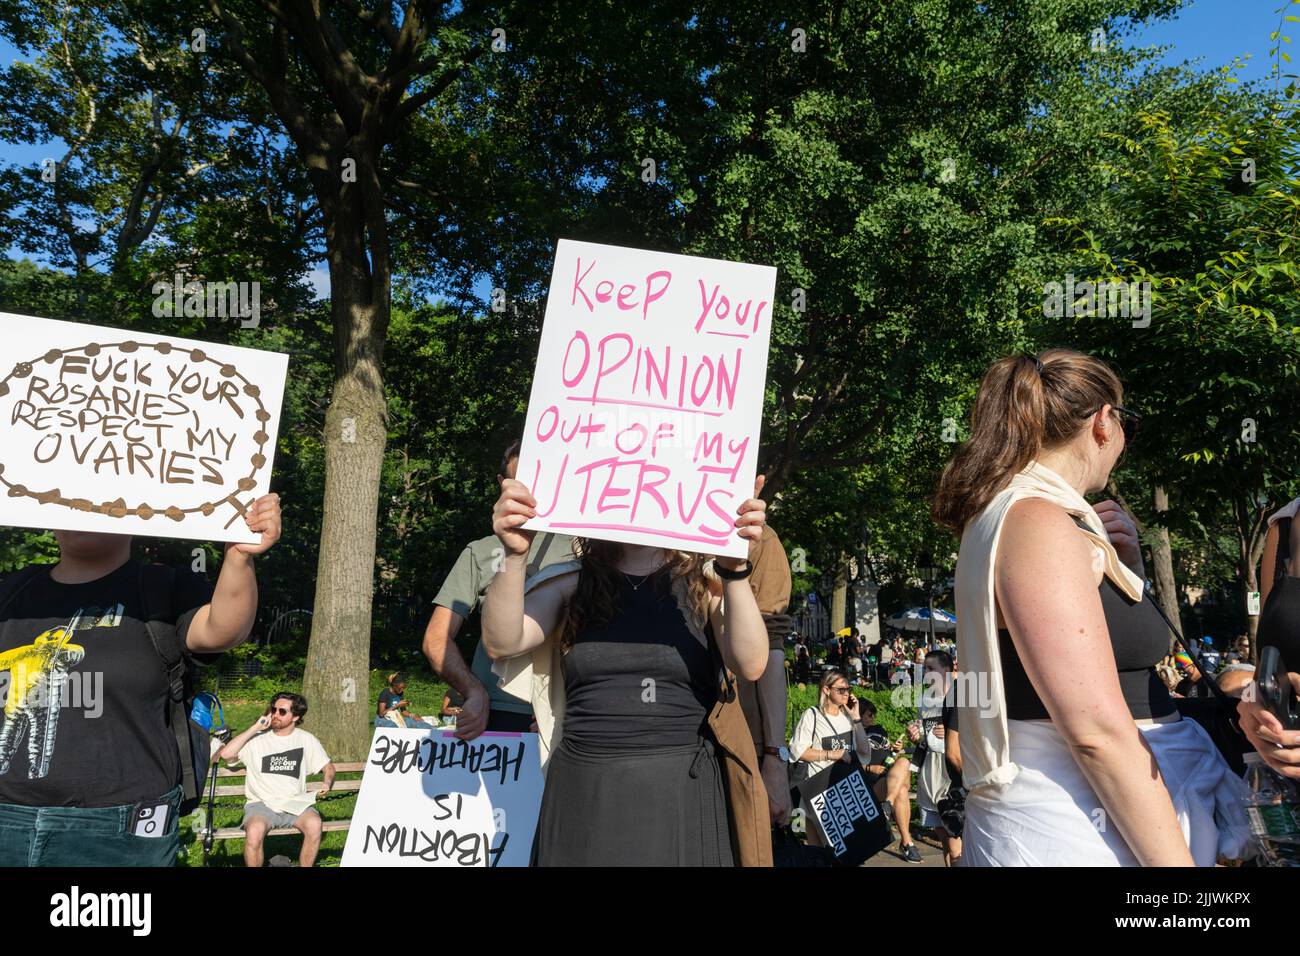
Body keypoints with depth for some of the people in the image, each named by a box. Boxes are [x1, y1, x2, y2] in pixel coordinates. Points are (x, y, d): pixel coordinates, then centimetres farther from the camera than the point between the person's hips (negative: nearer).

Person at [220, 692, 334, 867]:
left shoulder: (306, 739, 9)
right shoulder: (257, 738, 5)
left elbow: (328, 767, 18)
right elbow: (226, 754, -11)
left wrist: (327, 783, -5)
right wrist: (255, 728, -9)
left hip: (296, 804, 1)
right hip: (261, 804, -1)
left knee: (314, 824, -31)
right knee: (255, 830, -35)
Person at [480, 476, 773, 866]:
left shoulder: (704, 585, 1)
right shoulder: (574, 583, 4)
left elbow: (750, 665, -15)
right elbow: (503, 643, -10)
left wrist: (735, 567, -28)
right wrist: (515, 555, -26)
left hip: (684, 794, -1)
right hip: (584, 791, 1)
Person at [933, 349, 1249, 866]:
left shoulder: (1006, 517, 10)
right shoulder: (1041, 522, -20)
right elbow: (1098, 731, -25)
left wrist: (1125, 566, 8)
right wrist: (1177, 863, -20)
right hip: (1074, 834, -10)